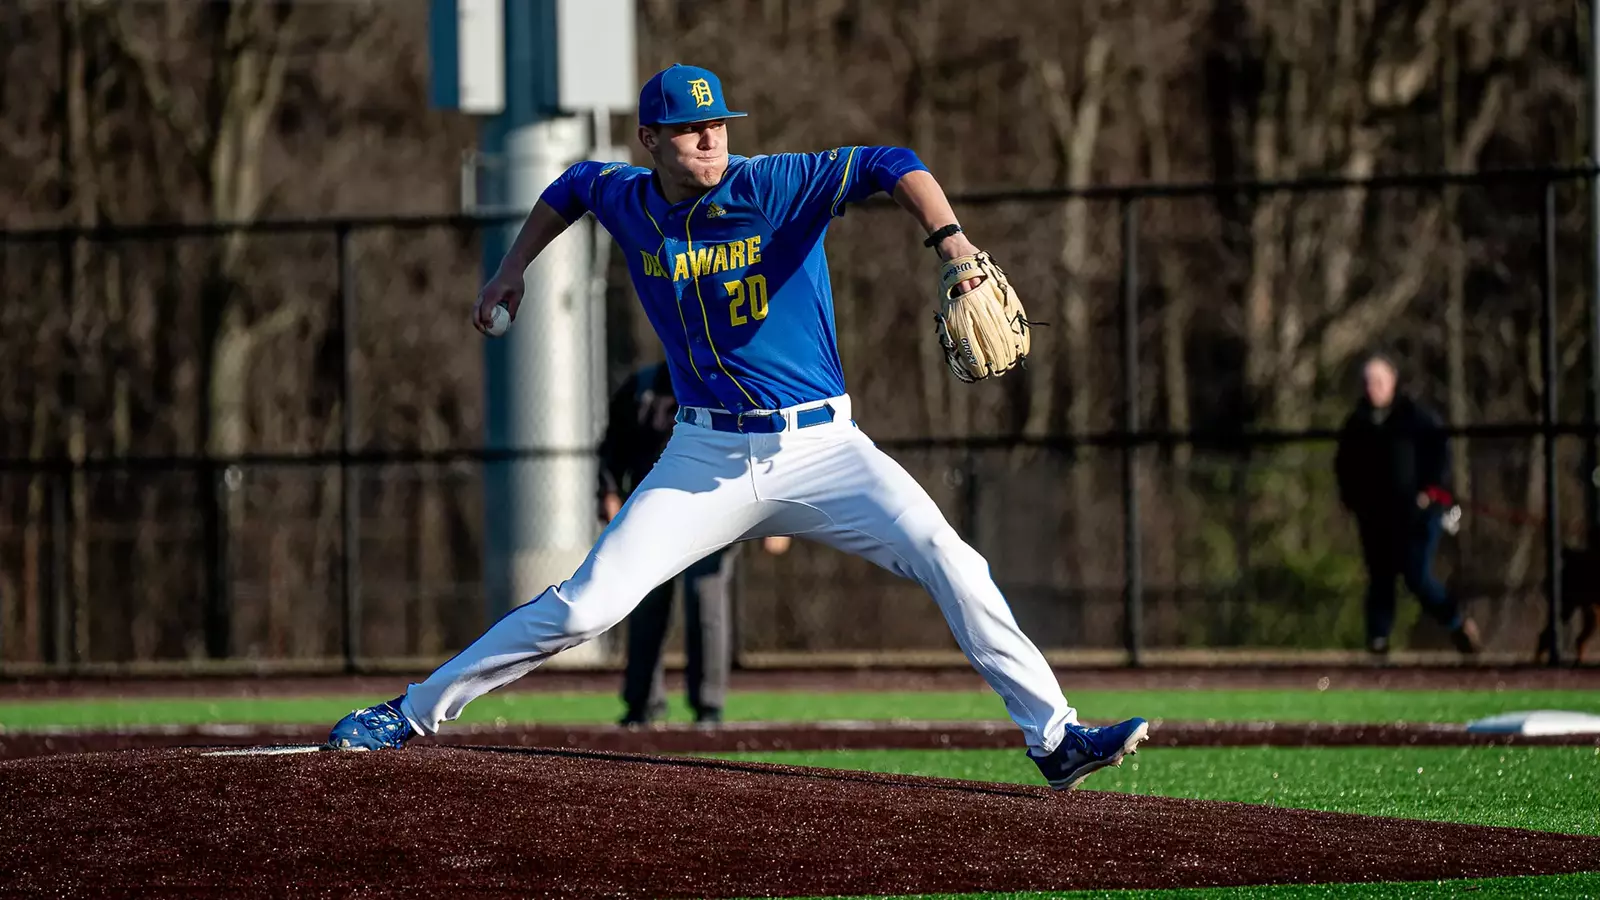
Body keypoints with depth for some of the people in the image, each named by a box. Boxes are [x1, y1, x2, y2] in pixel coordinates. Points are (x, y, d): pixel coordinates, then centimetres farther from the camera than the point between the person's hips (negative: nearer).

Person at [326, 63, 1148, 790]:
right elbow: (573, 185, 26)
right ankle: (412, 713, 5)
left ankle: (1053, 738, -16)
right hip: (708, 459, 2)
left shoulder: (778, 186, -11)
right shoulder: (628, 201, 1)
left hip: (823, 449, -2)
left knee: (948, 560, -20)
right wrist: (513, 269, 25)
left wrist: (950, 240, -40)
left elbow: (892, 168, -24)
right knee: (584, 606, -7)